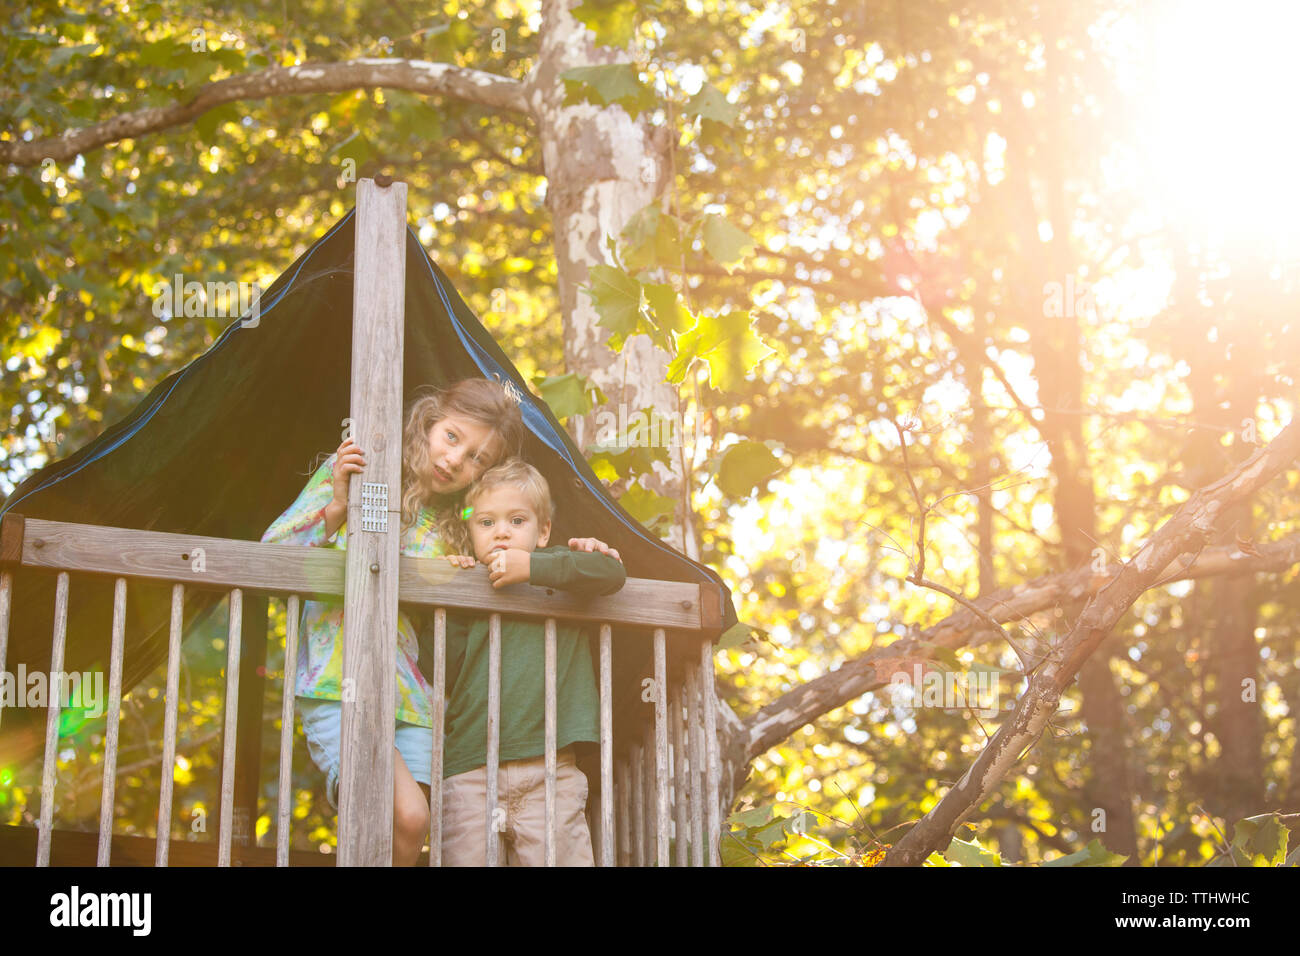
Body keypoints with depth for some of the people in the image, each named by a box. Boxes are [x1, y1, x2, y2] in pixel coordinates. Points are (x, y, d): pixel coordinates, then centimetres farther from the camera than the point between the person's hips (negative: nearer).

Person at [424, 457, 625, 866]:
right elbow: (439, 674, 3)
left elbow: (612, 572, -7)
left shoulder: (555, 569, 13)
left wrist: (532, 566, -10)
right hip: (469, 770, 1)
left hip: (549, 771, -1)